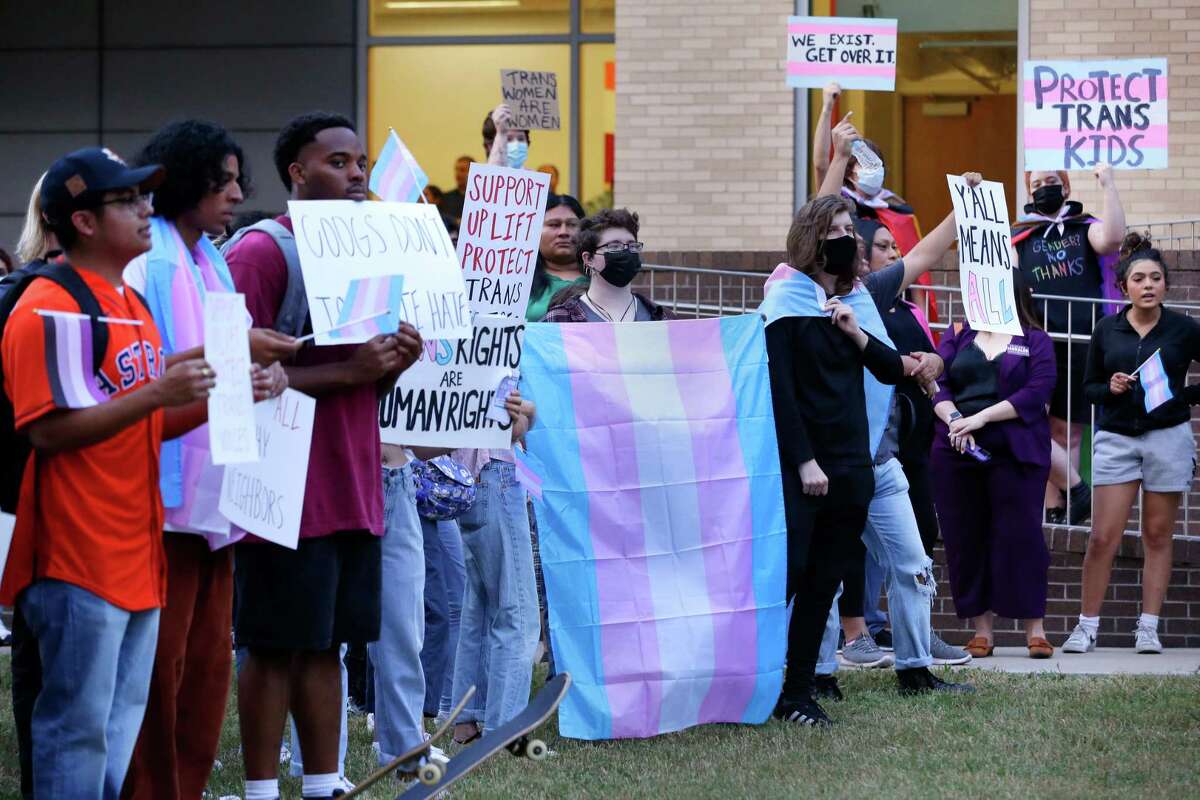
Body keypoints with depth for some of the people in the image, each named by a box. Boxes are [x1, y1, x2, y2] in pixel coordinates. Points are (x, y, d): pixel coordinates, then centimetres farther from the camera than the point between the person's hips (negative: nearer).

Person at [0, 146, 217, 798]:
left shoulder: (132, 306, 18)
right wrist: (158, 392, -24)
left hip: (136, 557, 9)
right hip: (78, 561, -9)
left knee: (121, 727, 12)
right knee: (77, 726, -6)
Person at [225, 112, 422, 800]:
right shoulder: (260, 253, -9)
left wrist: (394, 362, 0)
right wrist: (347, 371, -20)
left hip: (353, 486, 7)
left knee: (326, 644, 10)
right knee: (275, 648, -3)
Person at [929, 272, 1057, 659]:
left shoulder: (1035, 341, 7)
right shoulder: (958, 337, 15)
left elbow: (1036, 392, -7)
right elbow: (936, 382, 5)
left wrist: (981, 417, -14)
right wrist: (953, 419, -14)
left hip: (1014, 453, -3)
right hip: (957, 453, 3)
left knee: (1020, 536, -7)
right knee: (964, 539, 2)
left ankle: (1035, 628, -1)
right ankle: (981, 628, 9)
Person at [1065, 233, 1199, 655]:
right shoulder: (1107, 331, 5)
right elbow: (1089, 387, 12)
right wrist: (1110, 388, -8)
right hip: (1116, 437, 1)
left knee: (1157, 536, 3)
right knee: (1103, 538, -5)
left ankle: (1148, 629, 7)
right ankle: (1087, 627, 1)